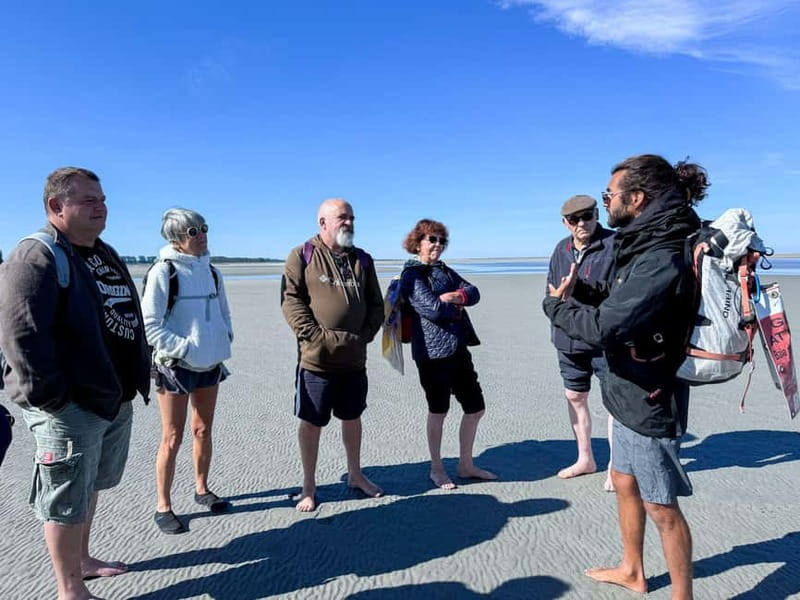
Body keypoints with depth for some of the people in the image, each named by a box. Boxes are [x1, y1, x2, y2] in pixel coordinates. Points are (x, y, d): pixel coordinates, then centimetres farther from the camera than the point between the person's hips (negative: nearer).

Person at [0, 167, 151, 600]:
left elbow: (129, 320, 19)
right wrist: (48, 395, -21)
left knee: (89, 487, 23)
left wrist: (133, 380, 16)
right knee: (66, 501, 5)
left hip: (115, 397, 9)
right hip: (69, 406, -9)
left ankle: (81, 560, 42)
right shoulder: (35, 258, -15)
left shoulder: (106, 254, 13)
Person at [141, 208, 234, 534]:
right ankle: (163, 507, 19)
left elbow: (224, 314, 17)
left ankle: (202, 489, 34)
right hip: (175, 366, -5)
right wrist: (186, 348, -19)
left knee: (203, 431, 17)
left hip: (211, 364, 6)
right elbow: (149, 325, -15)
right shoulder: (163, 271, -12)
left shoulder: (211, 272, 5)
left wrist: (223, 341, 1)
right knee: (172, 438, 3)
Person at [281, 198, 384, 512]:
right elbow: (290, 301, -11)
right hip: (317, 358, -5)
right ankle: (309, 487, 23)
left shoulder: (362, 260, 11)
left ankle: (355, 475, 36)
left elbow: (376, 304, 13)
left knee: (352, 417, 18)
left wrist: (365, 335, -1)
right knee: (311, 422, 6)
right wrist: (317, 336, -17)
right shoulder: (302, 256, -3)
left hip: (354, 358, 5)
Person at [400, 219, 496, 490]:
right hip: (432, 351, -8)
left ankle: (465, 465, 29)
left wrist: (455, 297, -13)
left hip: (457, 348, 8)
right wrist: (457, 308, -4)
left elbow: (474, 293, 6)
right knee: (438, 411, 6)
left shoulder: (445, 271, 17)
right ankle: (436, 469, 25)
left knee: (475, 408, 12)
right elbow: (432, 308, -20)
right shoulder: (412, 275, -7)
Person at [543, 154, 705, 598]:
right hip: (630, 393, 10)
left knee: (661, 507, 7)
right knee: (624, 482, 23)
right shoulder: (640, 246, 5)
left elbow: (605, 327, -31)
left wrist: (556, 305, -14)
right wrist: (571, 300, -7)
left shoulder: (662, 259, -26)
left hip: (650, 400, -10)